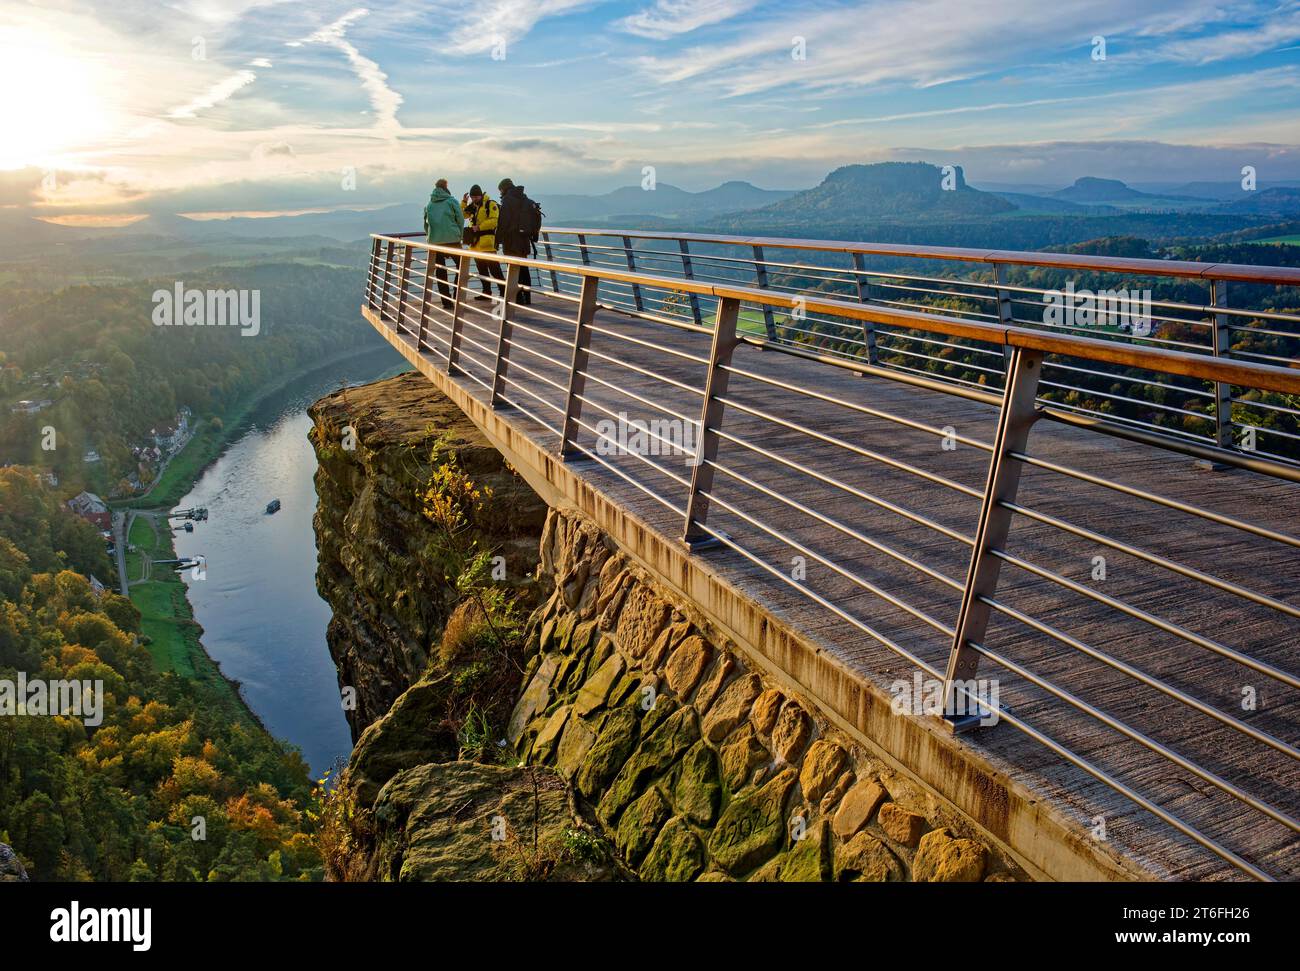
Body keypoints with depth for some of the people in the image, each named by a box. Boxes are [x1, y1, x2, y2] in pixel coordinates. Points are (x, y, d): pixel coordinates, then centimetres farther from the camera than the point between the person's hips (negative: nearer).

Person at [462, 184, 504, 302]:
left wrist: (479, 227, -21)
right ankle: (486, 293, 19)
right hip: (476, 242, 8)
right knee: (481, 270, 12)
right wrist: (464, 202, 2)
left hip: (487, 242, -8)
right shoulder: (472, 206, 16)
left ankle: (503, 291, -9)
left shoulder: (490, 205, -7)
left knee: (494, 269, -11)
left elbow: (494, 220, -17)